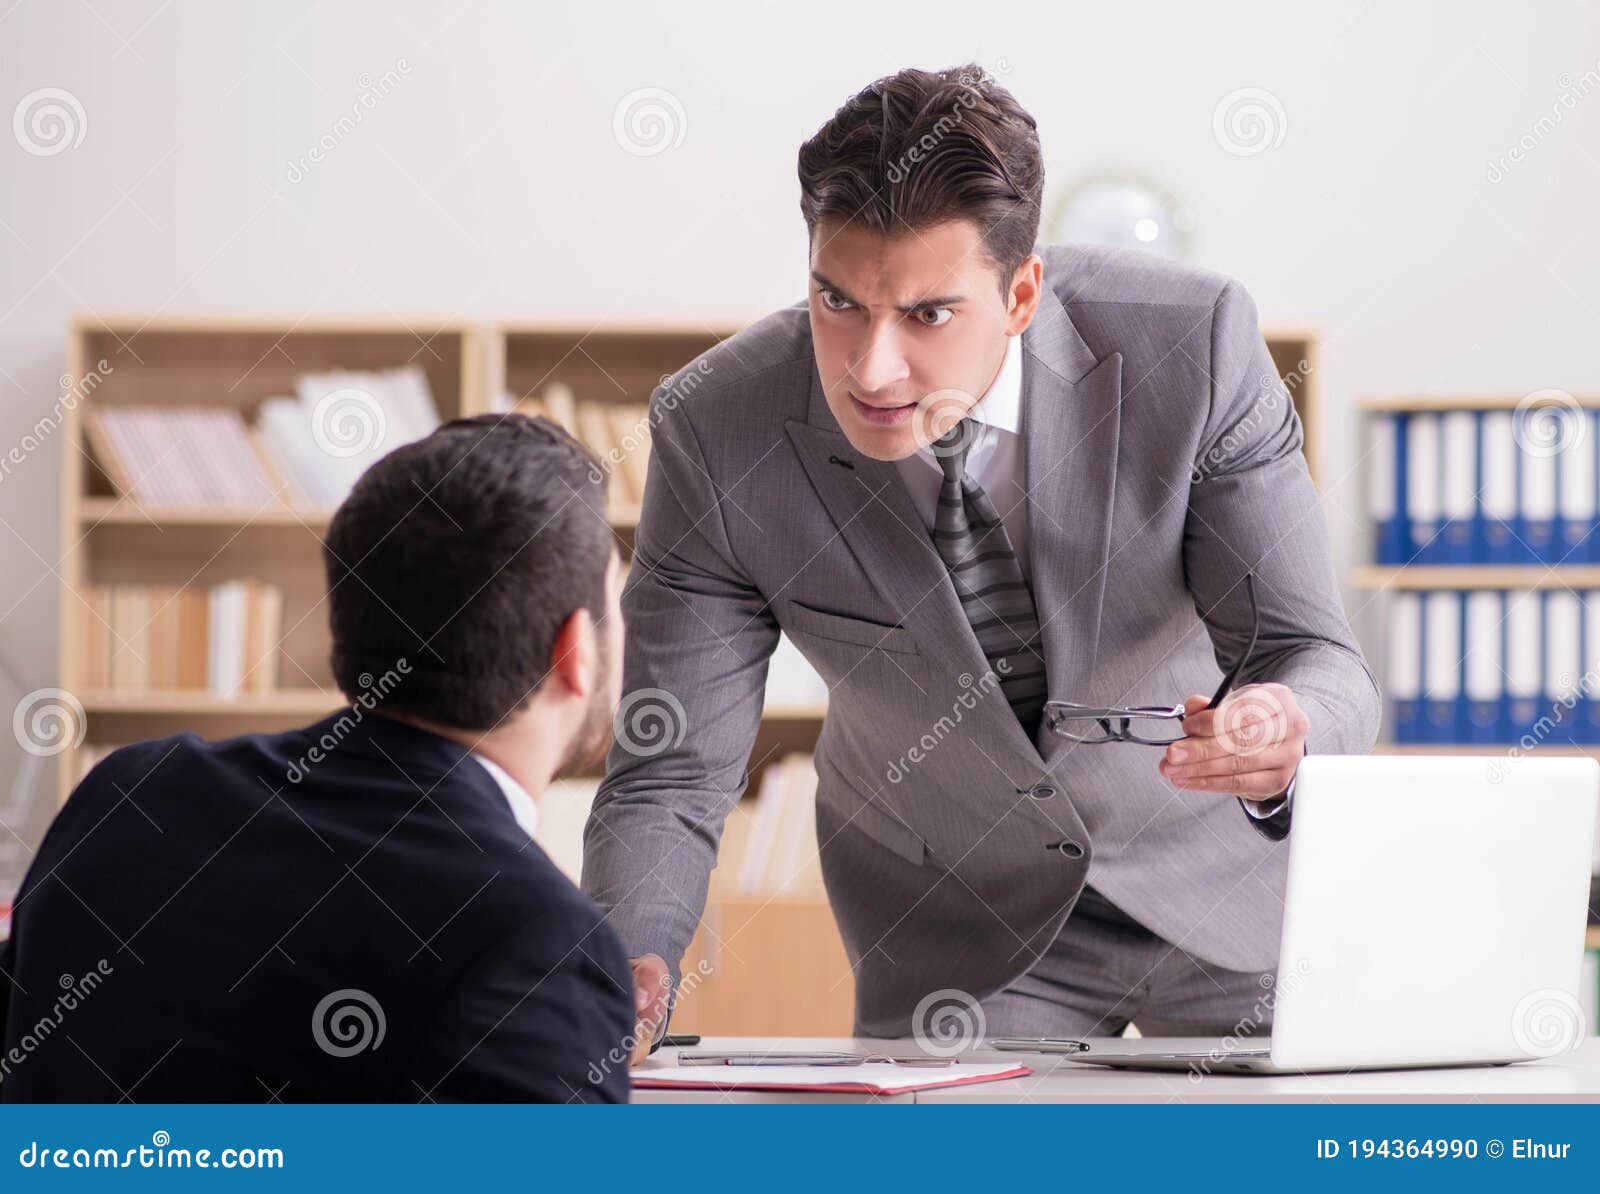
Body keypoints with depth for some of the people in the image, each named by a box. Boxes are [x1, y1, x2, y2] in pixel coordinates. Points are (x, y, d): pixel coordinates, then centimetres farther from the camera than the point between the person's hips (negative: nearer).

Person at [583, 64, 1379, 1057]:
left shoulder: (1192, 343, -25)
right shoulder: (718, 432, -23)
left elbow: (1320, 665, -22)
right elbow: (671, 774, -17)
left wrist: (1282, 742, -46)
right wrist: (627, 967, -38)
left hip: (1229, 878, 0)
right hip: (957, 927, 0)